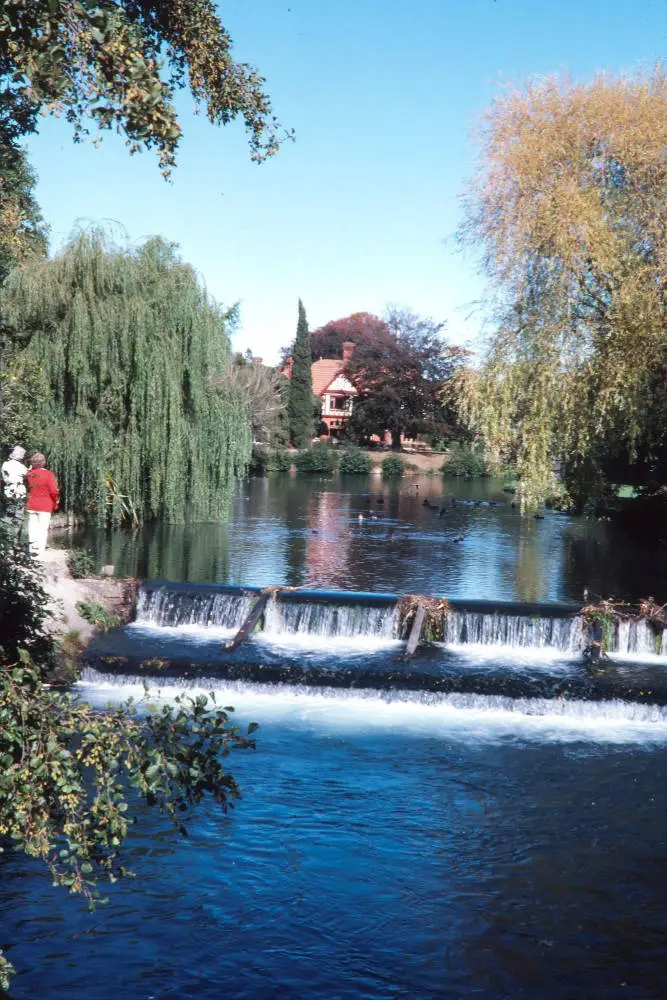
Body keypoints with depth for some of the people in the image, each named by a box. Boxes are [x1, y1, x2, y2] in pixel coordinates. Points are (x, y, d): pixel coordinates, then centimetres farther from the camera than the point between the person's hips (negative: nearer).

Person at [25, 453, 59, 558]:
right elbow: (54, 491, -14)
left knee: (32, 527, 11)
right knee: (42, 529, 2)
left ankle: (32, 550, 16)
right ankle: (39, 552, 2)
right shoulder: (48, 474, -15)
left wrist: (31, 468, 14)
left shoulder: (29, 474, -2)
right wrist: (55, 504, 3)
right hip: (45, 506, -4)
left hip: (31, 506, 4)